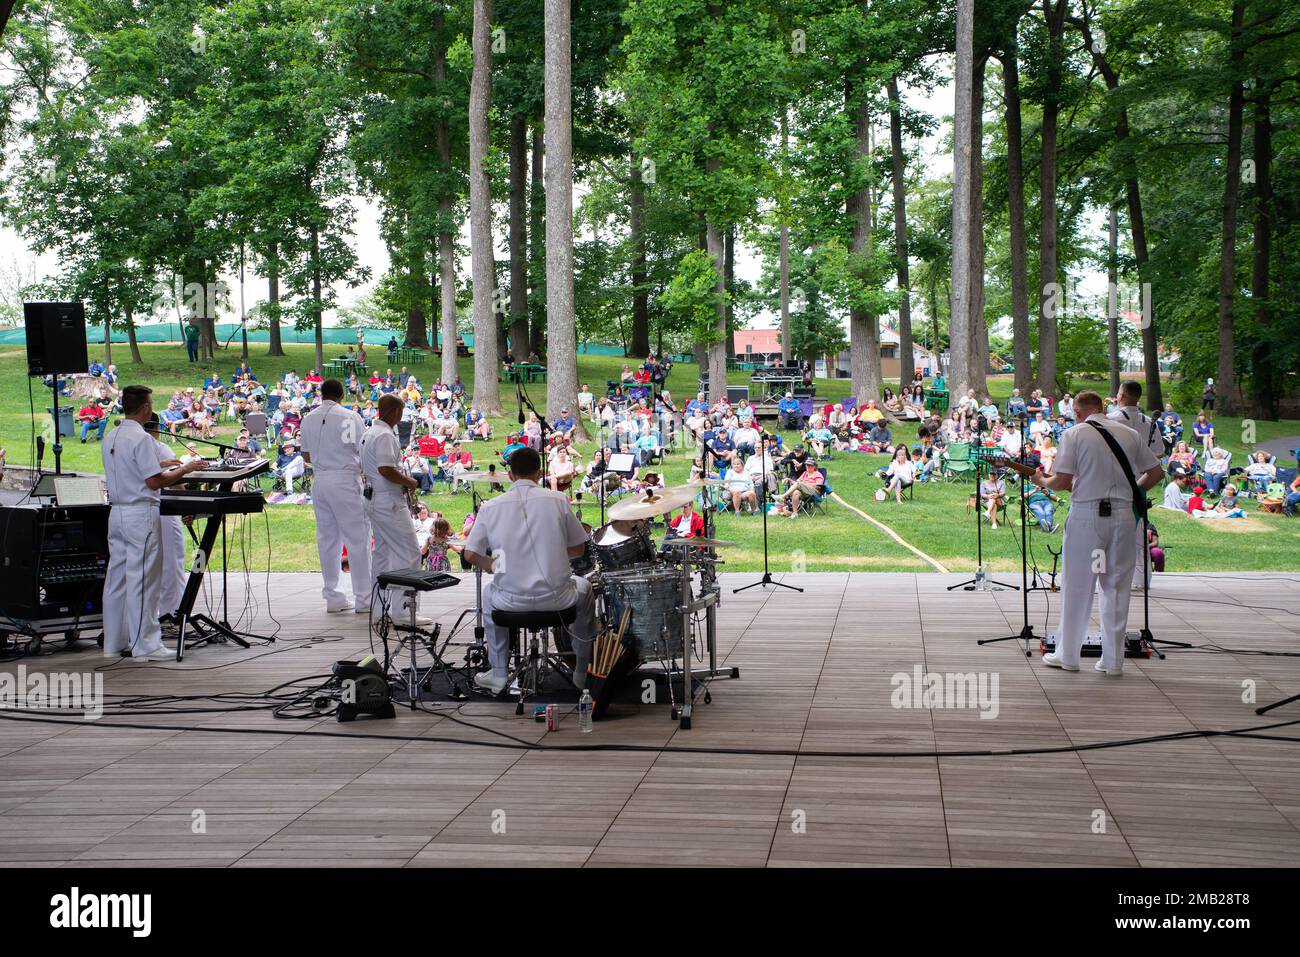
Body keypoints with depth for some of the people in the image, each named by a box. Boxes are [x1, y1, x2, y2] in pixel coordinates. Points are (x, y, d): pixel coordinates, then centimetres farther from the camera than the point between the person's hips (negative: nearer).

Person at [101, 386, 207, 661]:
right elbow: (154, 481, -18)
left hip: (116, 512, 8)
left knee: (116, 578, 12)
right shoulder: (141, 439, -15)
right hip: (141, 513, -8)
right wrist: (185, 470, -7)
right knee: (142, 579, -4)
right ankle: (144, 645, -2)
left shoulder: (110, 439, 11)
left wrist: (162, 466, 25)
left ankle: (113, 643, 18)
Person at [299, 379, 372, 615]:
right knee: (357, 538, 0)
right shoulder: (350, 418, -9)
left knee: (327, 539, 11)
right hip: (345, 478, -5)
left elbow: (306, 456, 16)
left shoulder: (308, 419, 6)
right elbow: (364, 452, -9)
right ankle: (363, 599, 0)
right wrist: (362, 469, 10)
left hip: (319, 480, 5)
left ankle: (333, 597, 15)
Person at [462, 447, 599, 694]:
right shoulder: (557, 500, -5)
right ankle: (583, 671, 38)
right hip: (556, 598, -1)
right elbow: (578, 549, 2)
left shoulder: (490, 507, -3)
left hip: (510, 601, 1)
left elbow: (470, 555, 1)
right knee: (583, 588, 34)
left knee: (489, 593, 37)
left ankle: (499, 674, 36)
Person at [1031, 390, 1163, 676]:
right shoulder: (1129, 433, 9)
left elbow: (1062, 482, -9)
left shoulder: (1075, 434, -3)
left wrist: (1042, 481, 11)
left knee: (1077, 587, 6)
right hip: (1123, 514, 3)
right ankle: (1113, 660, 11)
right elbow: (1157, 472, 12)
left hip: (1087, 515, -3)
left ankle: (1067, 655, 13)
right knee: (1117, 588, 8)